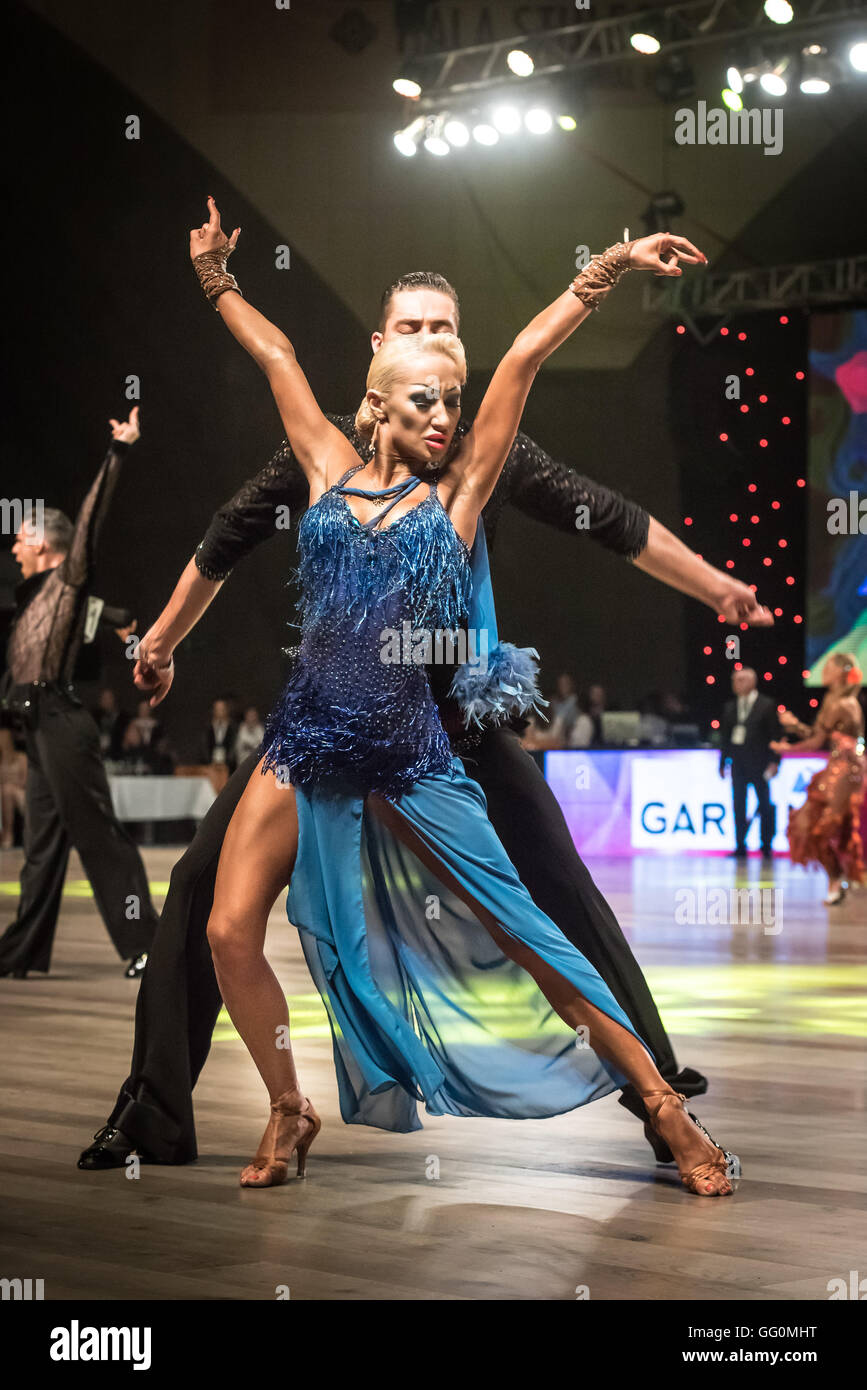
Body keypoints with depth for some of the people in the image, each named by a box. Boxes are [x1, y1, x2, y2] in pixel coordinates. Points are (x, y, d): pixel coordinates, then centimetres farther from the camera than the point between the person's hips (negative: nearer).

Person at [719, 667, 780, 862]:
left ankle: (767, 847, 12)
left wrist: (774, 761, -10)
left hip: (759, 764, -4)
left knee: (765, 806, 3)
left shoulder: (766, 706, -2)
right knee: (738, 806, 3)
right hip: (738, 763, 4)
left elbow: (775, 735, -4)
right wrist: (723, 762, 11)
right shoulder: (730, 707, 11)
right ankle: (740, 847, 7)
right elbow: (725, 736, 14)